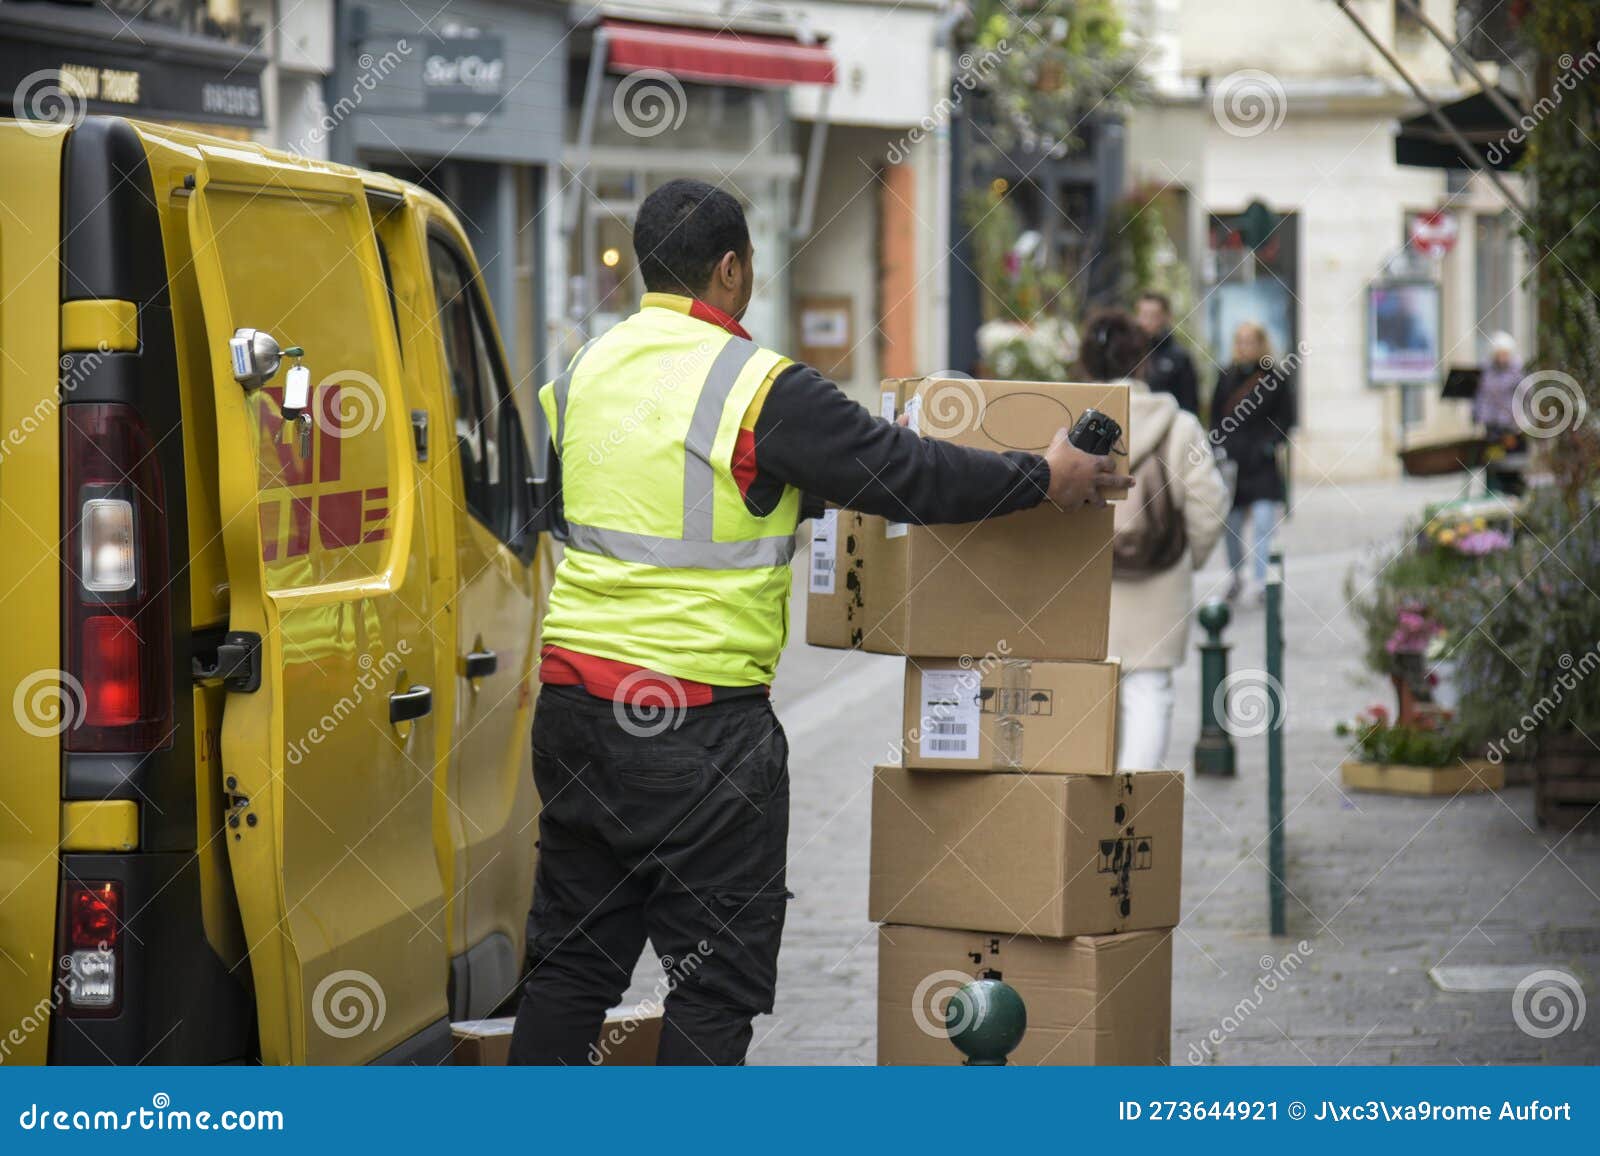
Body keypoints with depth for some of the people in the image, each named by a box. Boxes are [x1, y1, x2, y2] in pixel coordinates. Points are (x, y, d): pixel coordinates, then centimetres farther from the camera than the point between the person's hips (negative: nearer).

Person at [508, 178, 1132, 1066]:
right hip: (699, 721, -7)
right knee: (716, 970, 1)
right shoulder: (760, 390, -13)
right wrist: (1044, 479, 6)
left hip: (574, 696, 7)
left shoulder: (583, 375, 10)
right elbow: (906, 474, -8)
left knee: (572, 954, 14)